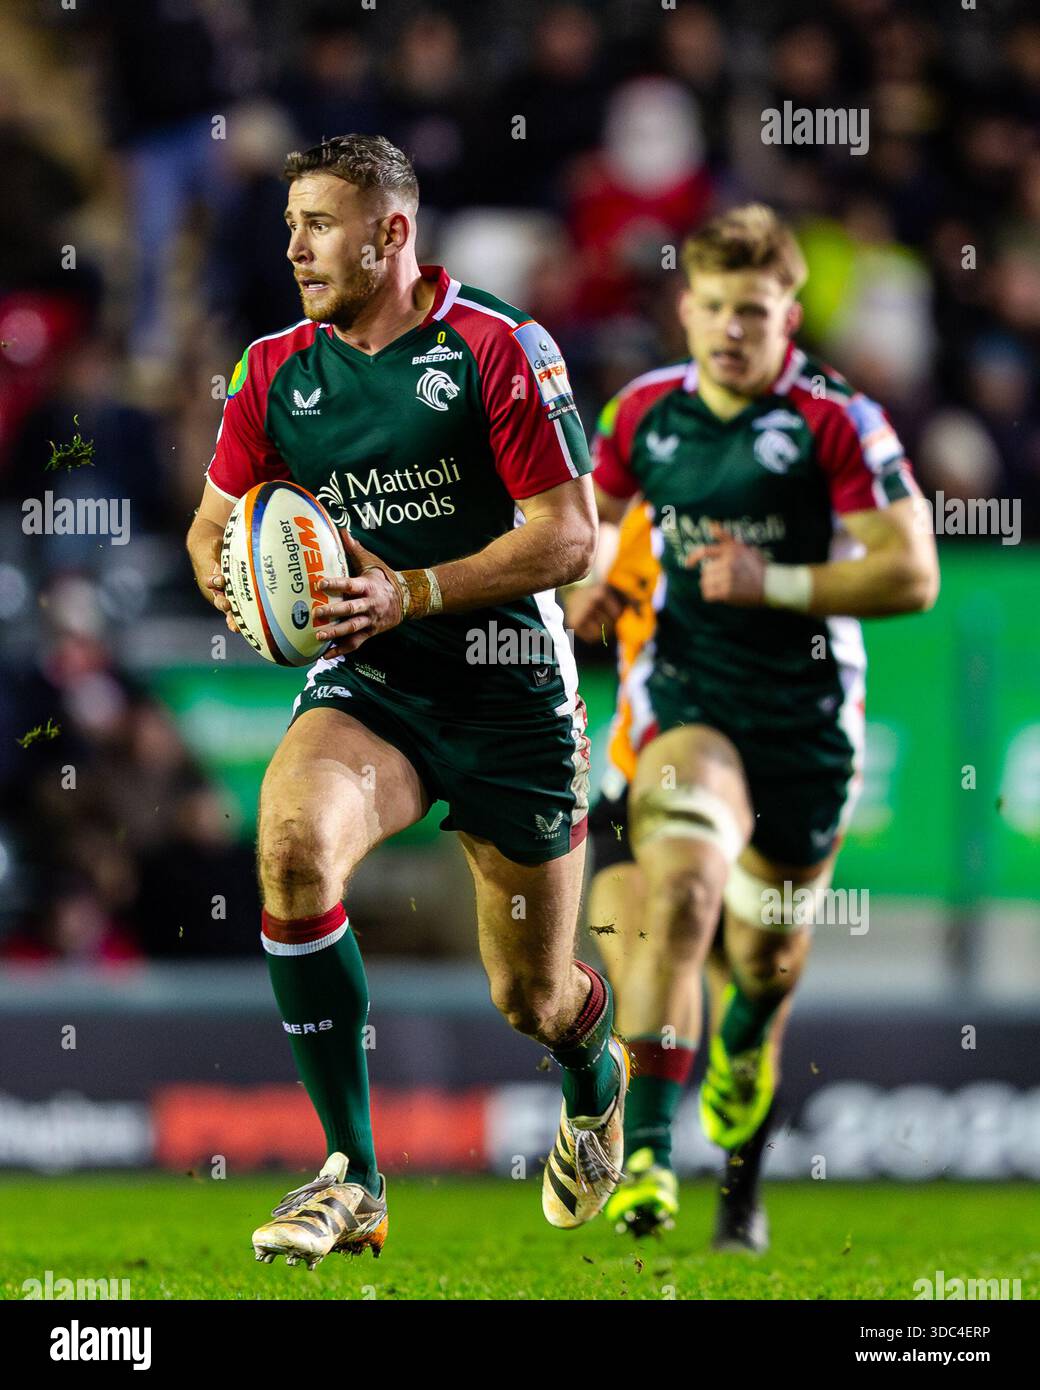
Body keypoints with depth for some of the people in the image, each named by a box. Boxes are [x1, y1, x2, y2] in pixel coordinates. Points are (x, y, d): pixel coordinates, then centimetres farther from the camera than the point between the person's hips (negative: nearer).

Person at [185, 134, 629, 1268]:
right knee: (292, 847, -31)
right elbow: (214, 524, 14)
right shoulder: (277, 369, 3)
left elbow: (569, 534, -13)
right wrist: (238, 584, -11)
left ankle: (594, 1078, 49)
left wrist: (411, 594, -23)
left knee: (533, 1001, 7)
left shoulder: (498, 347, -11)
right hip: (363, 683, 3)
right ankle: (351, 1181, -22)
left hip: (509, 692, -3)